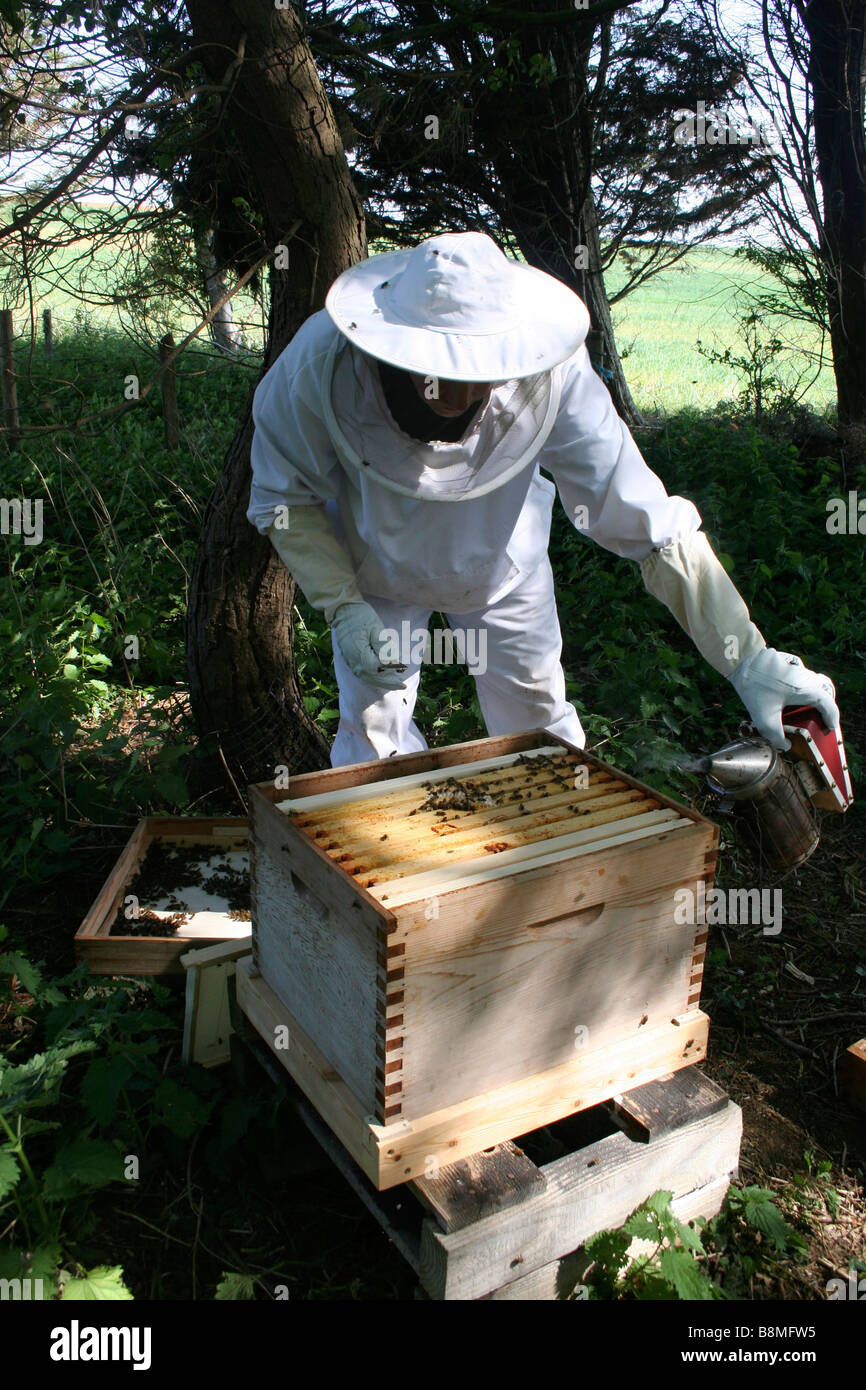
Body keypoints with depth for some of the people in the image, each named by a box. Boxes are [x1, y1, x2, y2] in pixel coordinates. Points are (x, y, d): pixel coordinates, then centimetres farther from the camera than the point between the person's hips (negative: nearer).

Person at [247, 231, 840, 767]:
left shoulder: (548, 374, -37)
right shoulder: (320, 363, -35)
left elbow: (641, 512, -35)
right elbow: (286, 498, -16)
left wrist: (750, 659, -38)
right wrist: (343, 607, -29)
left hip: (502, 569, 1)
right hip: (375, 572, 0)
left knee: (542, 733, 10)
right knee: (373, 742, 2)